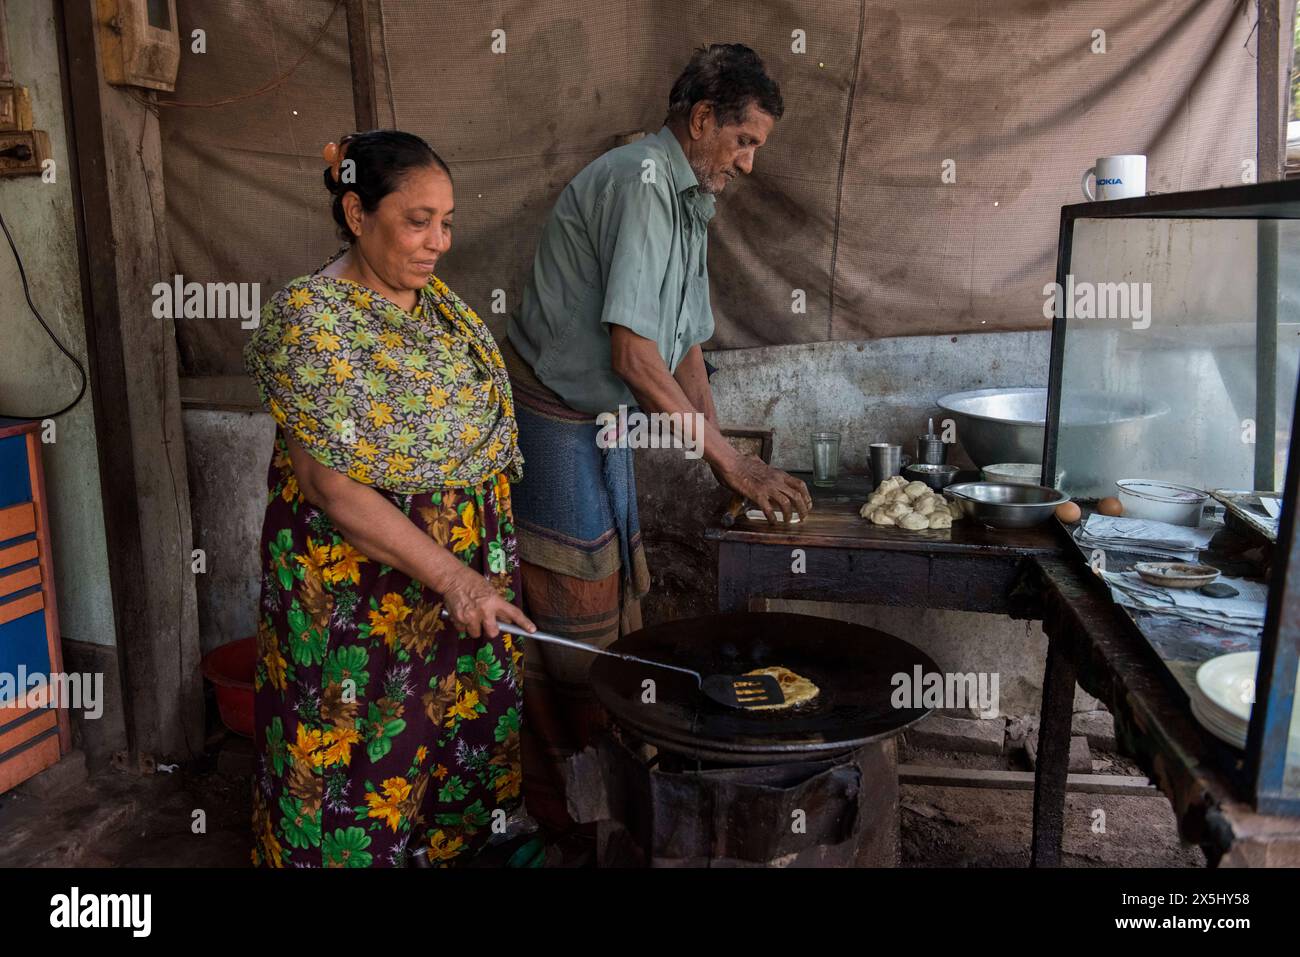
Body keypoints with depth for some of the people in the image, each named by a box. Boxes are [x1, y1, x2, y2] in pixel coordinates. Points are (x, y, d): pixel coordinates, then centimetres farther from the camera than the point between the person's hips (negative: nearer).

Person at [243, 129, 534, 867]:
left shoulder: (442, 303, 6)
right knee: (365, 752, 7)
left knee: (463, 729, 17)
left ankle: (452, 842, 38)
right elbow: (331, 485, -21)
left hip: (468, 566, 7)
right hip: (358, 580, -6)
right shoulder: (309, 317, -16)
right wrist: (449, 577, -26)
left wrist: (487, 567, 9)